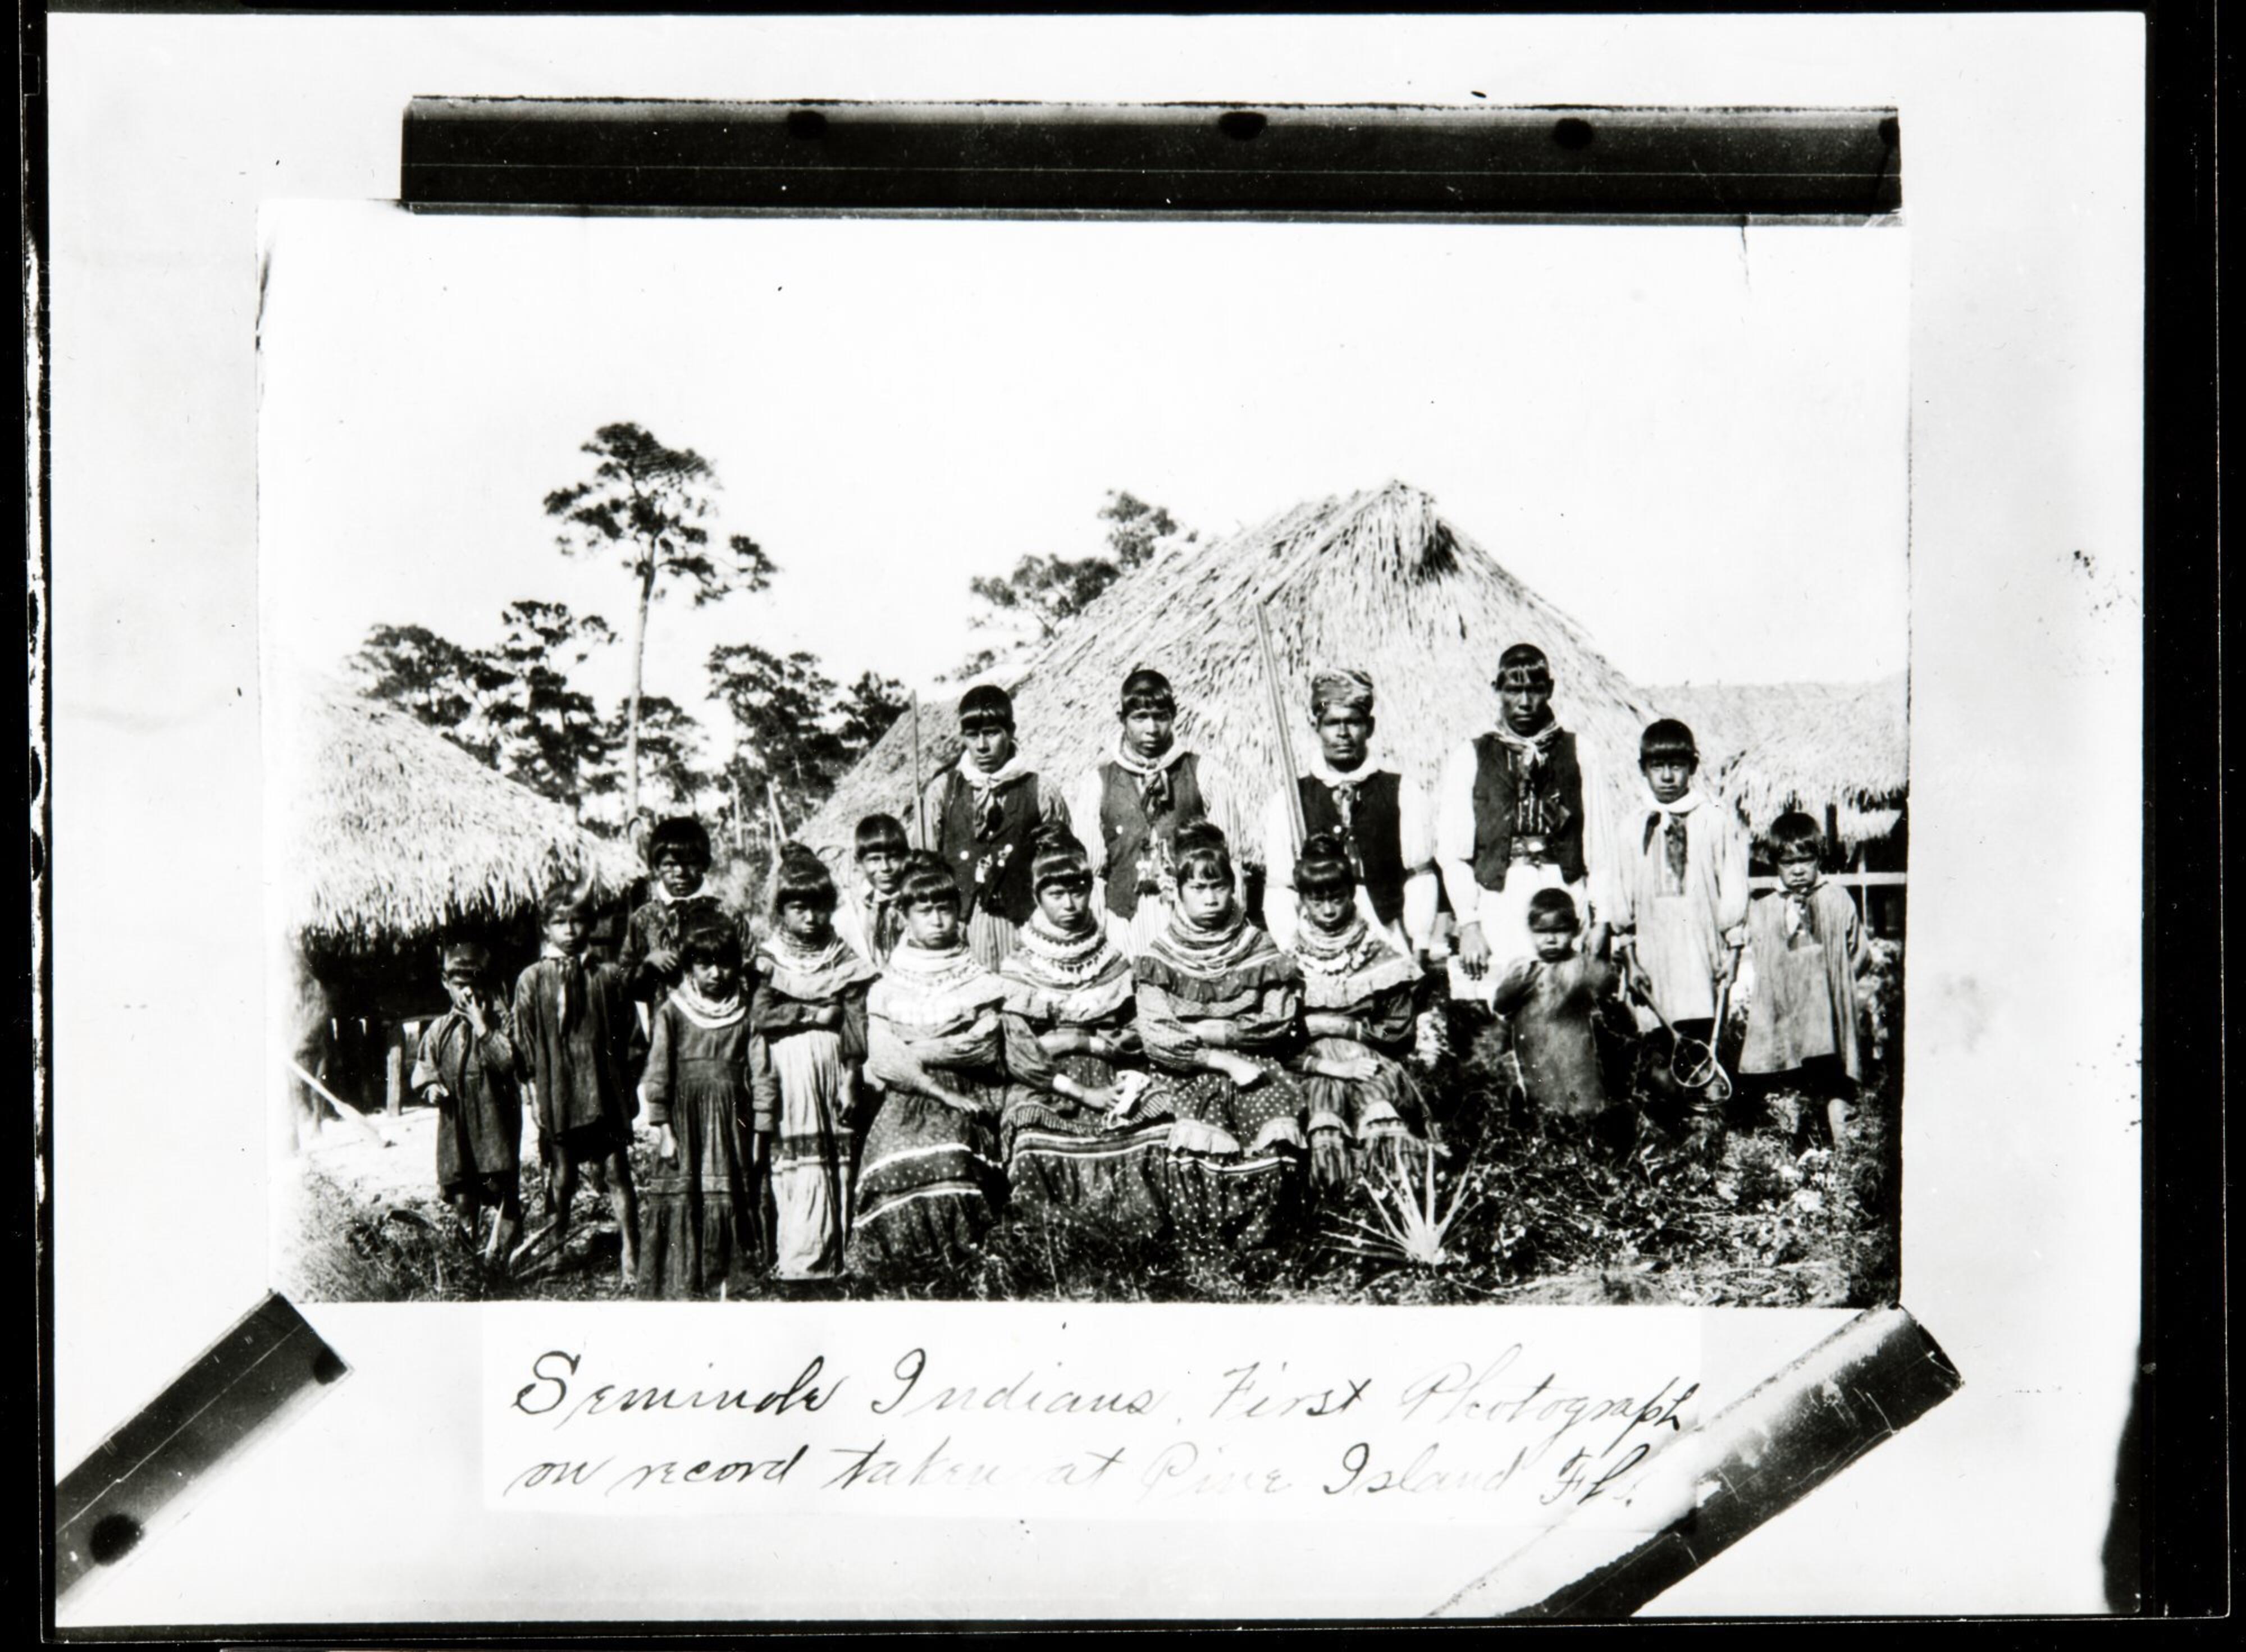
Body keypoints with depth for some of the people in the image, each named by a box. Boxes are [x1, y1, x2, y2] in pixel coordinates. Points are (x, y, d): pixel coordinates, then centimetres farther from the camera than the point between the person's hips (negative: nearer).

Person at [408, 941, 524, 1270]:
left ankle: (497, 1258, 4)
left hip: (495, 1122, -3)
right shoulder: (439, 1030, 10)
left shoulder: (499, 1021, -1)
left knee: (503, 1189, -5)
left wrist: (482, 1027, -16)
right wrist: (430, 1086, -5)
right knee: (462, 1196, 7)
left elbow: (509, 1061, -15)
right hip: (455, 1125, 3)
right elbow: (422, 1067, 17)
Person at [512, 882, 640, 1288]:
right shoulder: (532, 980, 1)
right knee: (562, 1176, 9)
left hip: (604, 1091, 0)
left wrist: (628, 1092, 6)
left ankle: (632, 1264, 0)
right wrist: (535, 1092, -2)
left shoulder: (608, 976, 4)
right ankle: (557, 1248, 29)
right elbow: (524, 1045, 3)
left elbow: (625, 1037, 8)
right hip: (557, 1092, 0)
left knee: (617, 1174, -2)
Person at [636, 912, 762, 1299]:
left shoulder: (745, 1013, 4)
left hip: (732, 1123, 2)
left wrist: (760, 1129, 2)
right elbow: (657, 1074, -2)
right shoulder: (671, 1013, -2)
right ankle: (678, 1290, 4)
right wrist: (662, 1129, -6)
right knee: (680, 1204, -2)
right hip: (685, 1122, -2)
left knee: (732, 1201, 3)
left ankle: (726, 1288, 10)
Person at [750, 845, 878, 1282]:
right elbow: (761, 1016, -6)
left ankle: (830, 1267, 5)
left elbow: (856, 1030, 5)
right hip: (789, 1078, -2)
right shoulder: (769, 963, 6)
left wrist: (850, 1084, -3)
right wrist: (817, 1014, -10)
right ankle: (797, 1267, -6)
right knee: (802, 1183, -8)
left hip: (830, 1077, 2)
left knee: (837, 1173, 0)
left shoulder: (845, 964, 10)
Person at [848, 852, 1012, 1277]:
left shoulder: (980, 983, 12)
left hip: (965, 1109, 0)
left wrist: (916, 1050, -3)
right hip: (905, 1108, 1)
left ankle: (958, 1271, -16)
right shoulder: (887, 989, 12)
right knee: (900, 1170, -23)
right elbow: (882, 1060, 0)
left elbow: (985, 1048, -1)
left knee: (950, 1169, -26)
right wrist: (946, 1093, -10)